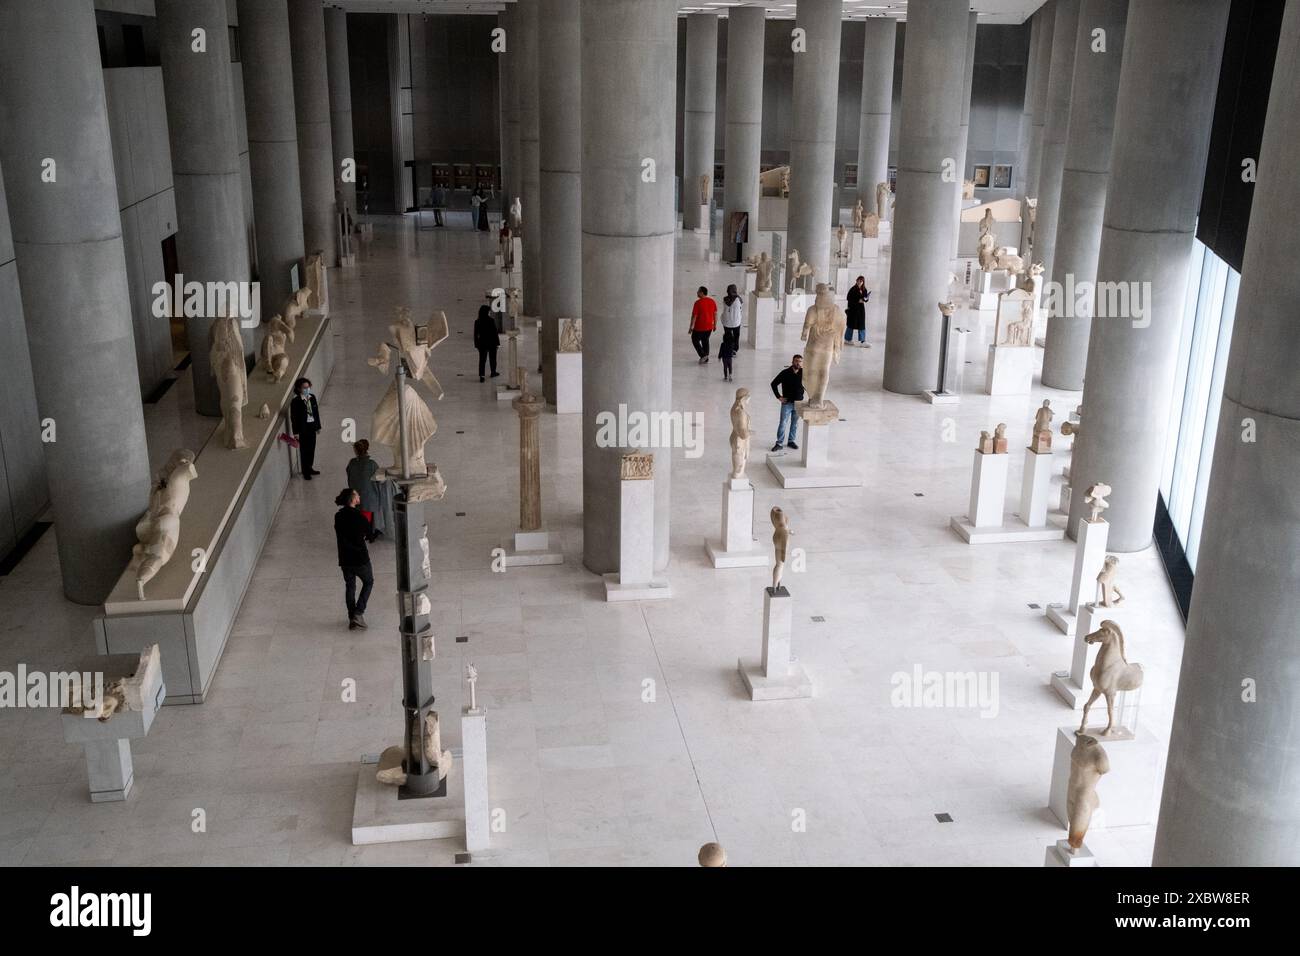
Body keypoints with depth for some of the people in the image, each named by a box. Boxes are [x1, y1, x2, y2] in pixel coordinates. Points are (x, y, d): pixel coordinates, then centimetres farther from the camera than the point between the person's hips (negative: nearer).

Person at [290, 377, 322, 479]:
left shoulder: (312, 397, 2)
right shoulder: (296, 401, -16)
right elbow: (293, 417, -13)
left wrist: (318, 426, 12)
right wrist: (296, 432, -14)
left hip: (312, 427, 6)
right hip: (303, 429, -6)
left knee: (312, 449, 16)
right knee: (304, 450, 5)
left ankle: (310, 468, 34)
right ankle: (305, 472, 16)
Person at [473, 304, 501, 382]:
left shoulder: (477, 322, -4)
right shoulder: (492, 321, -14)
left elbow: (475, 334, 0)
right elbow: (495, 332, -11)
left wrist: (476, 344, 8)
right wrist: (498, 343, -4)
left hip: (482, 343, 2)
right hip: (492, 343, -2)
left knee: (482, 359, 3)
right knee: (493, 358, 17)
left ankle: (481, 375, -6)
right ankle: (493, 372, 32)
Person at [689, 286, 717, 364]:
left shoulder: (698, 302, -18)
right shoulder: (712, 301, 0)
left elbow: (694, 316, -16)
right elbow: (715, 314, 6)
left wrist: (691, 327, -7)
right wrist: (715, 325, 17)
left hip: (699, 327, -6)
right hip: (709, 327, 6)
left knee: (695, 340, 13)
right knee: (705, 341, 21)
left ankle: (703, 355, 0)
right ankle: (706, 359, 24)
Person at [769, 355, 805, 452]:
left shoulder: (803, 372, -5)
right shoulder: (785, 373, -12)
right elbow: (774, 384, -5)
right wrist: (779, 396, -8)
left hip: (799, 402, 3)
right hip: (787, 402, -3)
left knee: (795, 423, 14)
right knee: (783, 423, 1)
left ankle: (791, 441, 29)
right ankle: (779, 443, 10)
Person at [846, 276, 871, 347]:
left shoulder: (864, 290, 5)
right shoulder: (853, 289, -10)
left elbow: (866, 298, 12)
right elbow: (849, 298, -13)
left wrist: (865, 299, -11)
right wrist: (858, 301, -19)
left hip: (861, 308, 5)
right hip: (853, 308, -5)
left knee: (862, 324, 2)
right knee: (851, 323, 5)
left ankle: (862, 341, 5)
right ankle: (847, 339, 19)